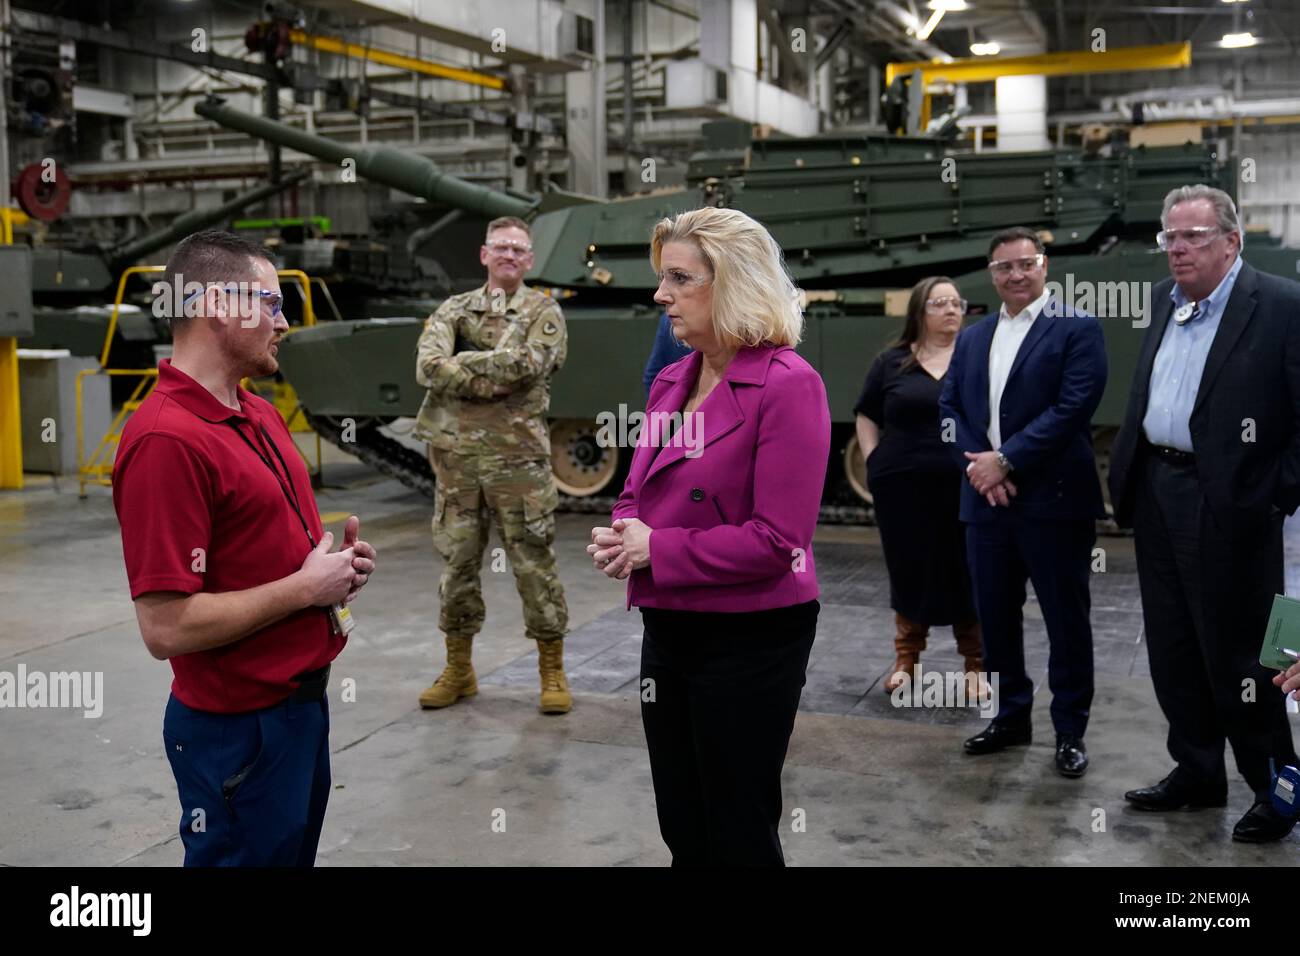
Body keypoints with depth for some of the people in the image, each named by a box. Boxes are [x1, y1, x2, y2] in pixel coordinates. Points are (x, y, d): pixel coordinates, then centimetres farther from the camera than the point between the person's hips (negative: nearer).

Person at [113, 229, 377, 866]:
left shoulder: (259, 414, 7)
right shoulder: (167, 440, -23)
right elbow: (166, 628, -27)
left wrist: (333, 558, 1)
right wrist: (308, 586, -18)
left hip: (302, 698, 9)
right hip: (240, 730, -9)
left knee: (294, 851, 23)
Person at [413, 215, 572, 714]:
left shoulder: (544, 312, 2)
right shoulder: (453, 310, 10)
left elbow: (522, 364, -17)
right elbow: (428, 367, -8)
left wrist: (459, 362, -9)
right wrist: (492, 377, -16)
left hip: (519, 458, -3)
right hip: (456, 455, 3)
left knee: (535, 566, 1)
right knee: (456, 565, 9)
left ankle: (552, 672, 14)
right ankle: (458, 669, 23)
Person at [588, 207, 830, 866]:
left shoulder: (787, 385, -17)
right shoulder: (672, 381, 8)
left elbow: (777, 539, -22)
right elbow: (638, 492, 17)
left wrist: (657, 550, -16)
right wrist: (618, 537, -6)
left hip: (750, 638, -7)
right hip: (667, 630, 8)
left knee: (739, 834, 8)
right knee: (681, 827, 19)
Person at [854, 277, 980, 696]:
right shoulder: (892, 361, 6)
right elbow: (866, 416, 14)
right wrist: (874, 462, 4)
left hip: (966, 488, -1)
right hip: (904, 487, 1)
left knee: (968, 574, 4)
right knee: (910, 572, 10)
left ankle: (975, 665, 16)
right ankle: (906, 660, 23)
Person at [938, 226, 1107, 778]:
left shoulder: (1077, 329, -4)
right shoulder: (971, 338, 15)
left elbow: (1073, 407, -14)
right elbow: (949, 406, 10)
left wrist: (1006, 460, -16)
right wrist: (974, 465, -7)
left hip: (1053, 498, -6)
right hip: (985, 498, 6)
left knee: (1065, 620, 3)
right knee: (994, 614, 12)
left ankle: (1070, 730, 15)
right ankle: (1011, 716, 27)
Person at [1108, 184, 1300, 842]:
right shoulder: (1164, 301, 11)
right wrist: (1129, 481, 13)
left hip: (1227, 508, -7)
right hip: (1156, 495, 7)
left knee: (1236, 655, 2)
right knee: (1172, 649, 15)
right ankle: (1196, 774, 29)